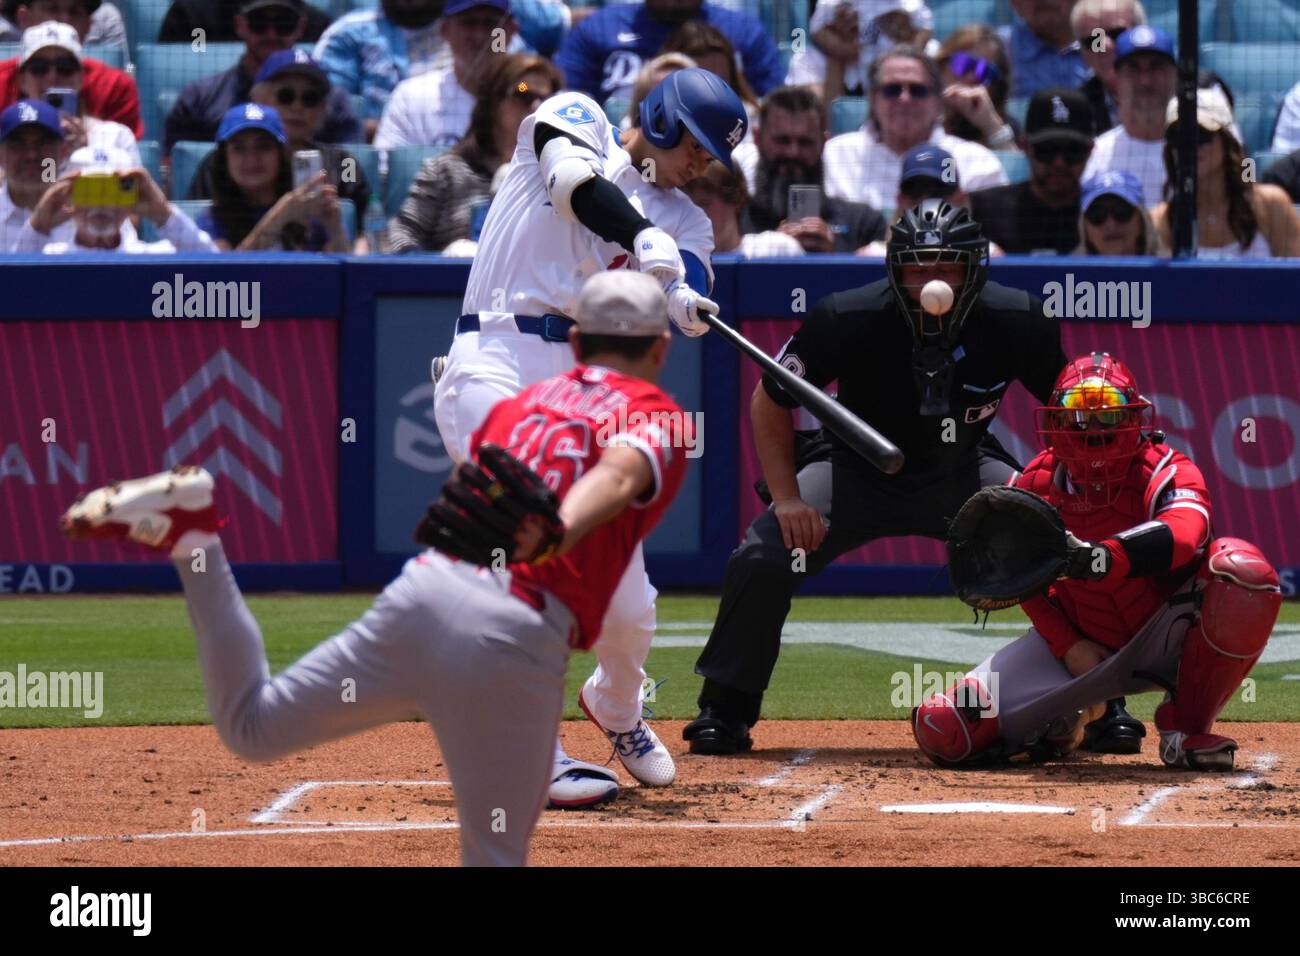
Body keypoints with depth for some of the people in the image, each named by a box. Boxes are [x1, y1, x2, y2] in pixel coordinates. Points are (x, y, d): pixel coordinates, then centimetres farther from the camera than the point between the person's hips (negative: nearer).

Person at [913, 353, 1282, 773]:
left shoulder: (1166, 473, -18)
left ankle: (1186, 730, -16)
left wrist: (1103, 556, -60)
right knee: (941, 729, -16)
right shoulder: (1035, 485, -6)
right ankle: (1055, 724, 21)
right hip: (1078, 642, 2)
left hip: (1162, 639, -2)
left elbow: (1184, 534, -42)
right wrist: (1068, 647, -12)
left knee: (1241, 566, -34)